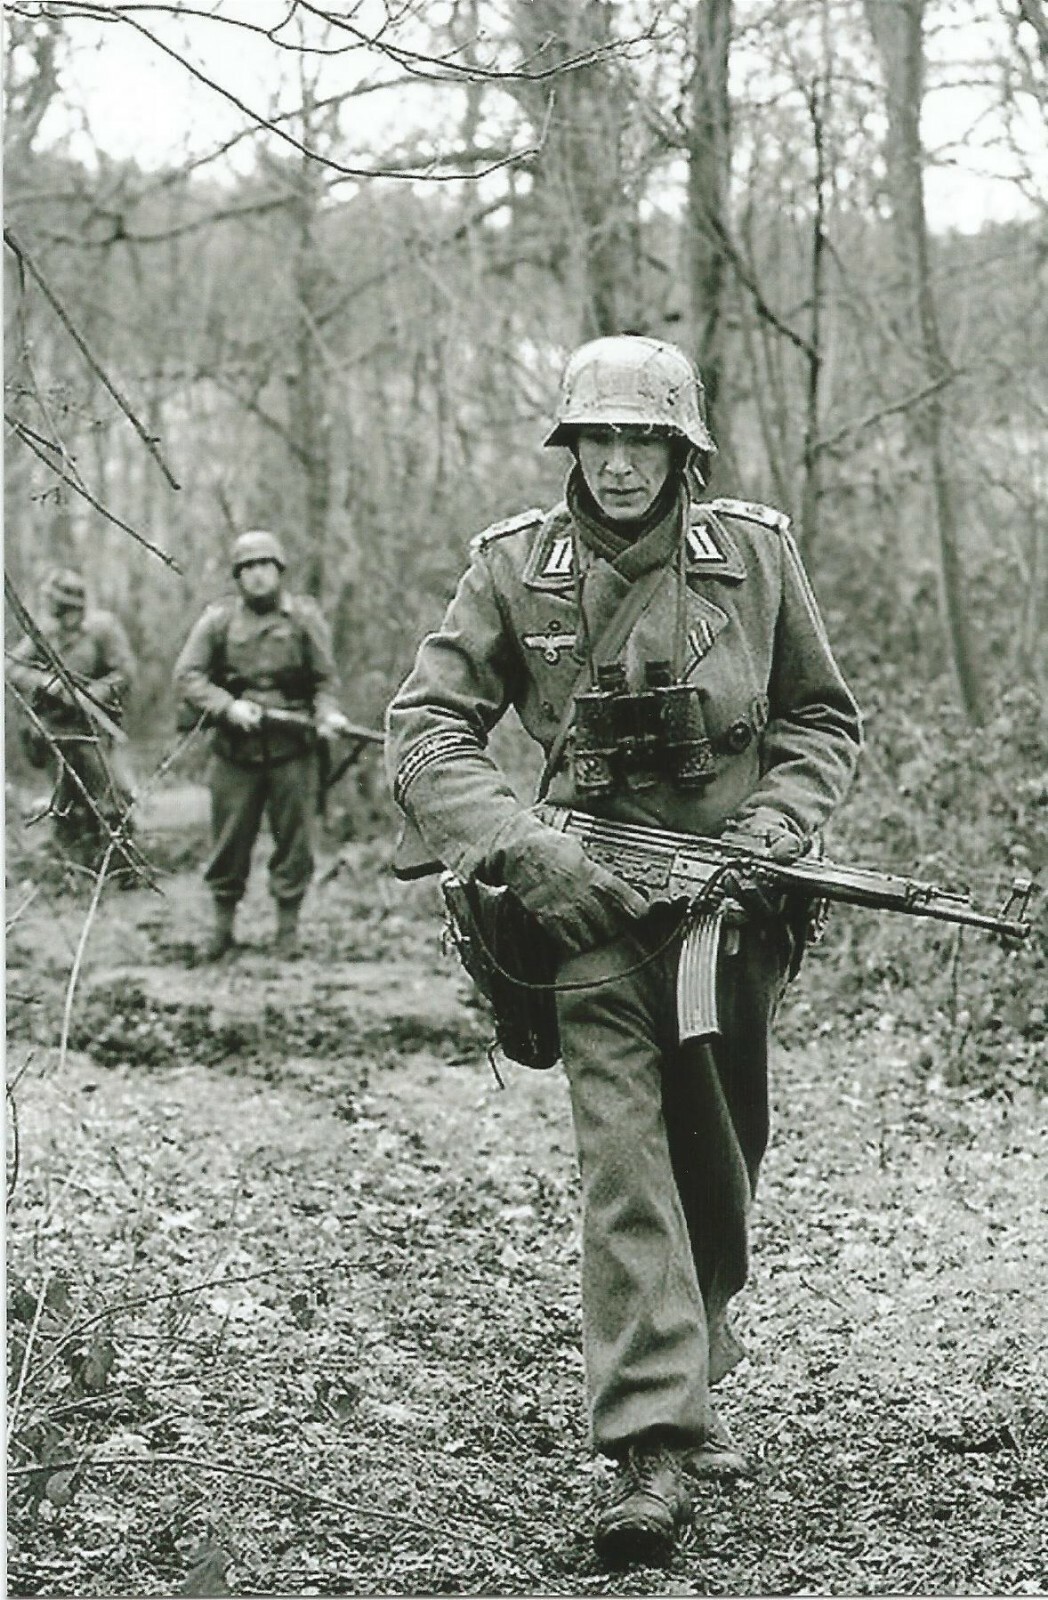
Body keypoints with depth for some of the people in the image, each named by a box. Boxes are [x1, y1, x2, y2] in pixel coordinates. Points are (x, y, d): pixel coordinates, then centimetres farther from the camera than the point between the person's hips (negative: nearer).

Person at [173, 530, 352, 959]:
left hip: (292, 749, 0)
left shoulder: (304, 616, 4)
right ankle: (223, 921, 19)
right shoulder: (219, 619, 3)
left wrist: (327, 714, -14)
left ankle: (288, 924, 13)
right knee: (229, 841, 5)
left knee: (294, 840, 2)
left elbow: (325, 678, 5)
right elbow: (186, 676, 0)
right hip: (235, 748, 0)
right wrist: (228, 706, -14)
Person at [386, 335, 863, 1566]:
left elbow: (824, 719, 10)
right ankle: (652, 1445, -15)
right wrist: (524, 848, -18)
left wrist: (768, 829, -7)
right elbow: (423, 727, -4)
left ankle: (679, 1375, 36)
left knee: (721, 1165, 13)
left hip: (734, 907, 3)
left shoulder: (756, 554, 2)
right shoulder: (516, 568, -2)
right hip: (594, 904, -2)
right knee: (623, 1156, -14)